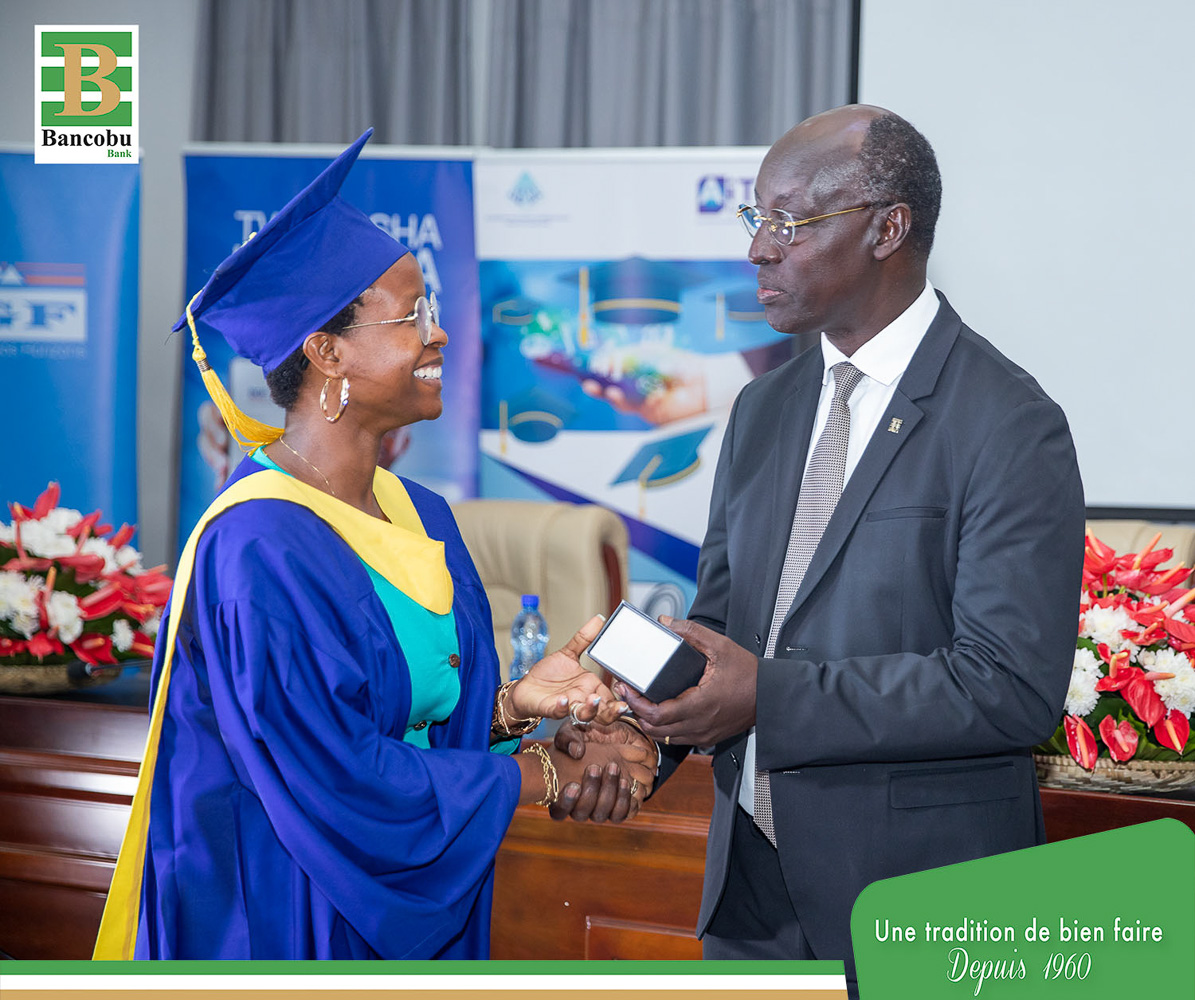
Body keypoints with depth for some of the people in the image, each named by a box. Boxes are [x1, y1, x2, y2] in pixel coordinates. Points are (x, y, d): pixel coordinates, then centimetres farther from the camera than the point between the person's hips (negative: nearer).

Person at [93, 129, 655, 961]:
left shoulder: (420, 518, 4)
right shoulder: (253, 550, -21)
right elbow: (336, 781, -23)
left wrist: (513, 705, -9)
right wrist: (545, 775, -14)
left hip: (415, 918, 8)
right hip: (286, 927, -7)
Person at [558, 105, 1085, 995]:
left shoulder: (1010, 428, -14)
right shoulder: (763, 410, 9)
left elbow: (1013, 687, -21)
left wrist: (772, 696, -24)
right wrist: (643, 733, -8)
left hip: (914, 898, -6)